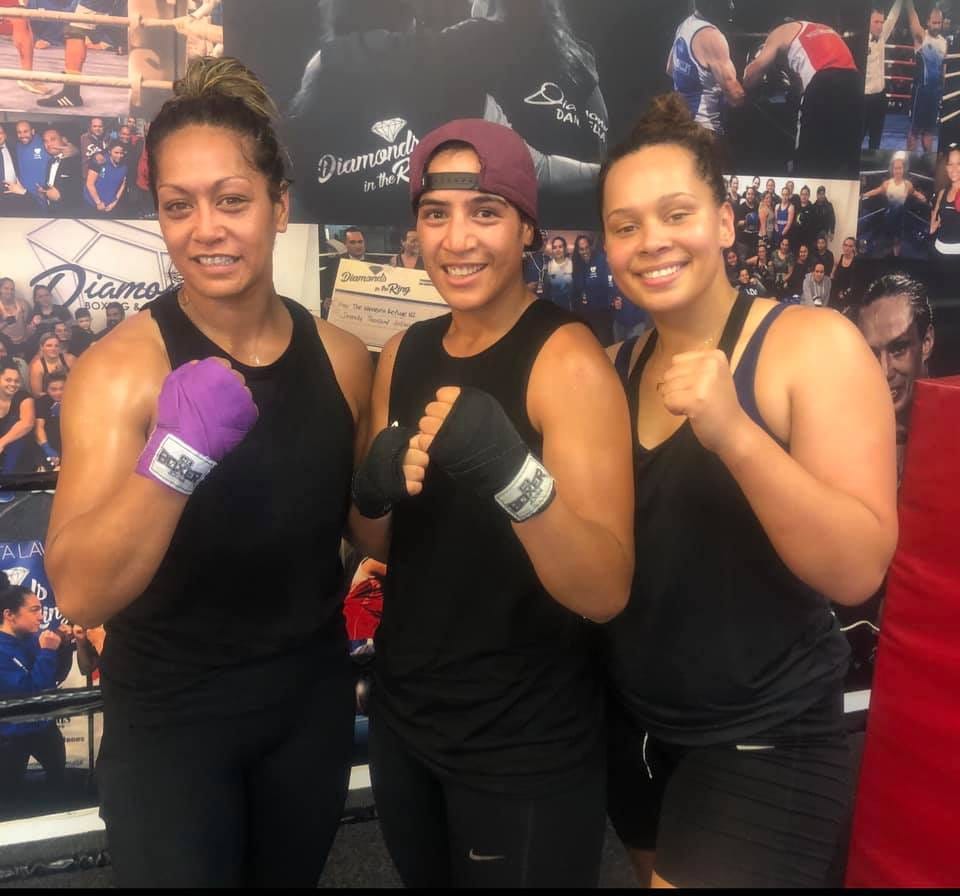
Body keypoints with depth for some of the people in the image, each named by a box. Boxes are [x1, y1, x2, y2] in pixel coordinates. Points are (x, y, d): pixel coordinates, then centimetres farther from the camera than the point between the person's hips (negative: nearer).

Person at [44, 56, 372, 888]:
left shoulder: (342, 358, -6)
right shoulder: (119, 367, -17)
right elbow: (79, 595, -26)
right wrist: (173, 456, -38)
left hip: (311, 701, 4)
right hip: (168, 717, -3)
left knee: (291, 875, 22)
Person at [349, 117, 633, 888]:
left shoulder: (568, 359, -17)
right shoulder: (404, 354, 1)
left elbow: (606, 591, -24)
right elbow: (378, 547, 7)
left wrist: (512, 471, -40)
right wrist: (373, 493, -14)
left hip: (525, 750, -6)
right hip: (404, 719, 6)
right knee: (423, 878, 24)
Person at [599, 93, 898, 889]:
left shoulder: (814, 344, -15)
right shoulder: (614, 368, 1)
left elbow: (858, 570, -24)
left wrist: (733, 433, -36)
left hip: (764, 746, -5)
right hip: (632, 728, 6)